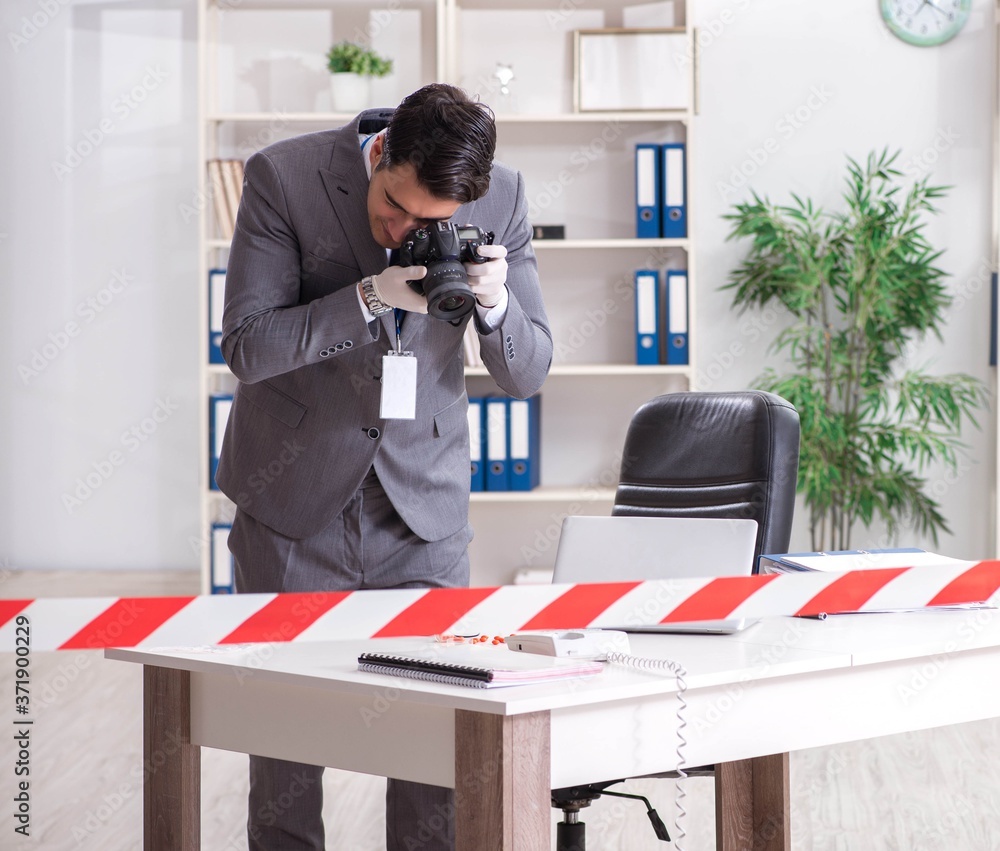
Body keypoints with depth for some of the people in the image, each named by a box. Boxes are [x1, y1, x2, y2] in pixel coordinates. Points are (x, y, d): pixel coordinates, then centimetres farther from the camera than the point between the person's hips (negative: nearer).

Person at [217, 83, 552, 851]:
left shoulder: (502, 198, -7)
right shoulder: (284, 176, -14)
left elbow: (528, 374, -1)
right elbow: (247, 347, -16)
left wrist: (493, 302, -21)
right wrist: (370, 297, -27)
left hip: (425, 503, 1)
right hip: (297, 498, -1)